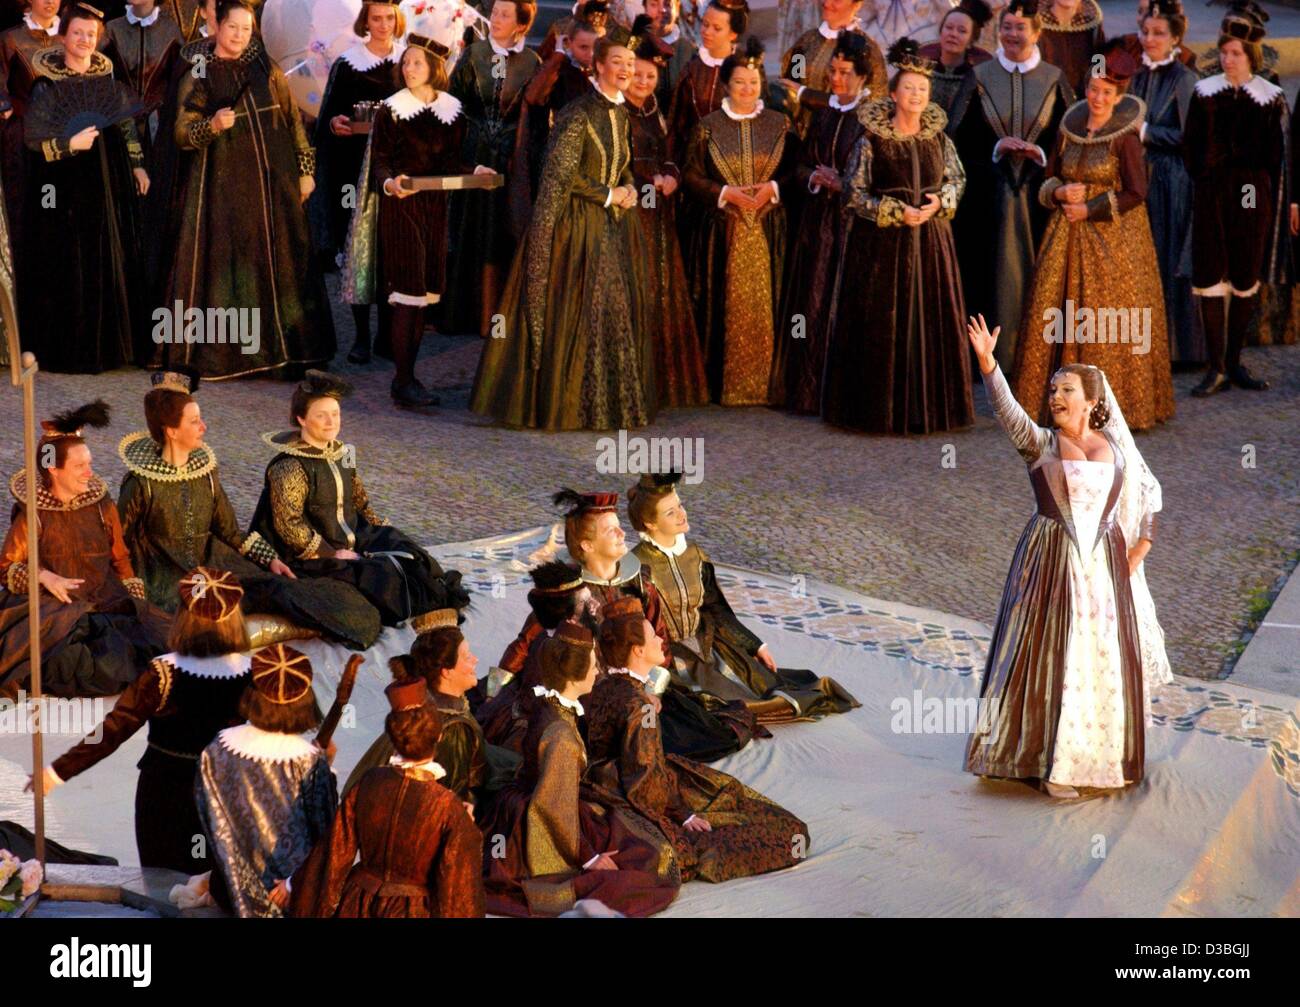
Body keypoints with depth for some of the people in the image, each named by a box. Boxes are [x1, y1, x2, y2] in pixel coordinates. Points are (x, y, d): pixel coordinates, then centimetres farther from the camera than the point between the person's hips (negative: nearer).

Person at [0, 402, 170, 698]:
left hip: (108, 601, 3)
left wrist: (137, 604, 2)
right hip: (53, 606, -3)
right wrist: (42, 576, -18)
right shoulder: (32, 515, -1)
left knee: (158, 637, -24)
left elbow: (121, 560, 15)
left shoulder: (102, 505, 9)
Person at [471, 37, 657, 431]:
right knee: (577, 310, -6)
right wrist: (609, 195, -12)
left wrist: (629, 188, 2)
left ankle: (613, 398, 13)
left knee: (617, 309, 7)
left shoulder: (620, 113, 11)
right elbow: (561, 173, -18)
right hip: (580, 224, -8)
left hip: (615, 224, 8)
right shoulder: (579, 114, -14)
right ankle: (568, 402, 2)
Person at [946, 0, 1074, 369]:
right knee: (995, 274, 0)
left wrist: (1040, 153, -12)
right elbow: (955, 135, 2)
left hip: (1038, 192, 0)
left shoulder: (1054, 79, 5)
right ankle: (995, 355, 6)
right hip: (990, 194, 0)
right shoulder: (980, 77, 5)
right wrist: (996, 149, -11)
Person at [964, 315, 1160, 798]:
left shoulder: (1115, 446, 8)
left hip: (1102, 563, 3)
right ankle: (1050, 763, 3)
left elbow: (1148, 491, 20)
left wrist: (1141, 545, 11)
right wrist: (986, 362, -33)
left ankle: (1095, 755, 21)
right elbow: (1008, 410, -18)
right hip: (1051, 562, -3)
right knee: (1051, 654, -3)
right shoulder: (1040, 443, -1)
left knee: (1101, 658, 6)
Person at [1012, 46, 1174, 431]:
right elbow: (1050, 176, 15)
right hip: (1068, 238, 5)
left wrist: (1089, 209, -12)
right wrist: (1060, 192, -7)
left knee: (1112, 321, -4)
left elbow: (1135, 193, -13)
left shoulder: (1124, 138, -10)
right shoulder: (1069, 129, 6)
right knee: (1057, 314, 5)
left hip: (1114, 236, -5)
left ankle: (1118, 400, 5)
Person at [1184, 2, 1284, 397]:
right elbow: (1191, 145, 8)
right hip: (1211, 197, 0)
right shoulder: (1205, 92, 4)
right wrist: (1204, 179, 1)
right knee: (1211, 279, -3)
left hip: (1251, 197, 0)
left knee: (1246, 282, 4)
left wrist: (1269, 203, -1)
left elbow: (1274, 157, 3)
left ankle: (1234, 362, 15)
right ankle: (1217, 368, 0)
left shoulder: (1270, 98, 1)